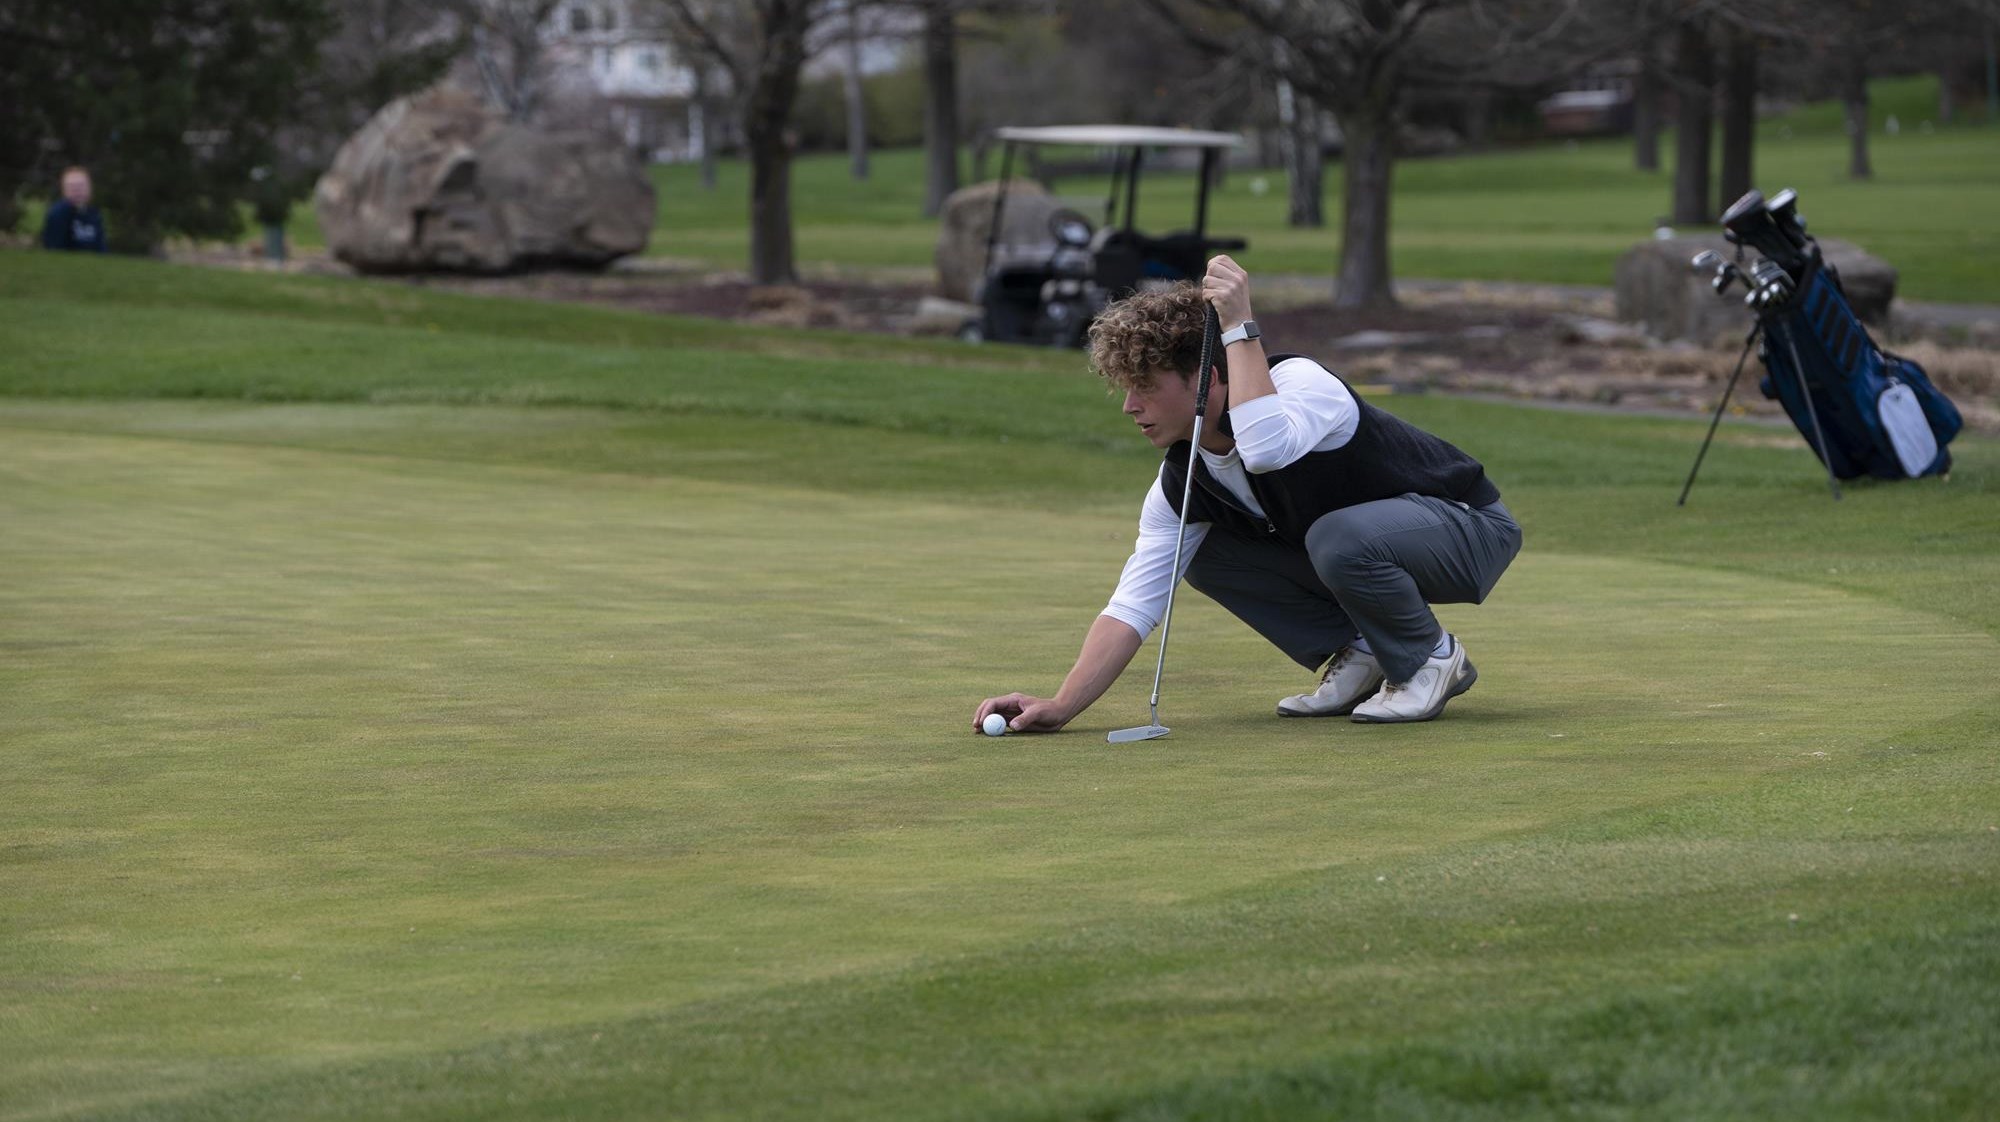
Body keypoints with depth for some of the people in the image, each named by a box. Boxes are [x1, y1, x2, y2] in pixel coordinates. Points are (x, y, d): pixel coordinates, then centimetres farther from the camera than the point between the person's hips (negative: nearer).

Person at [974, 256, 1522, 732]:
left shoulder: (1302, 382, -27)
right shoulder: (1181, 483, -7)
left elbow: (1266, 449, -51)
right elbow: (1132, 606, -9)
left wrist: (1240, 326, -43)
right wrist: (1060, 707, -20)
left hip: (1469, 525, -7)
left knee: (1339, 537, -36)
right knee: (1208, 555, -4)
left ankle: (1434, 658, -9)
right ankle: (1360, 654, 6)